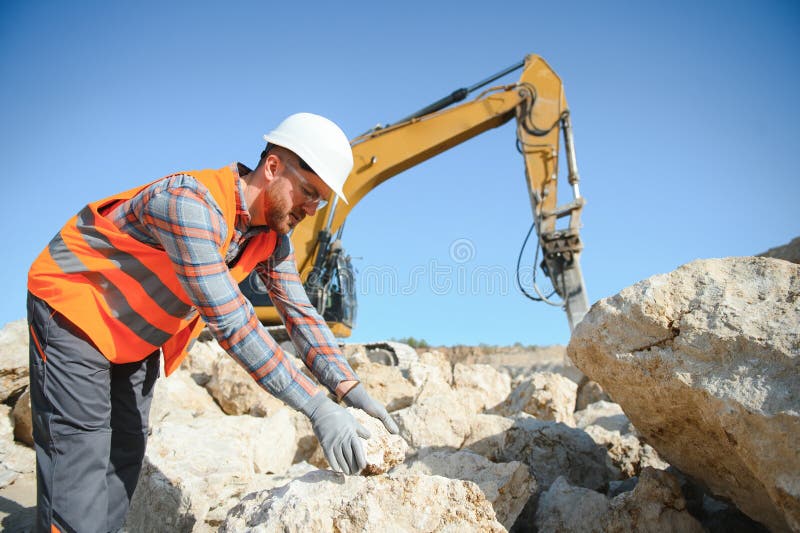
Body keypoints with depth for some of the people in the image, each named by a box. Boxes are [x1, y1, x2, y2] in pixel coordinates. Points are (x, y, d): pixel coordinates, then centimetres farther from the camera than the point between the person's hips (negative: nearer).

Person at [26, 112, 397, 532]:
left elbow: (300, 313, -5)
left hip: (135, 341, 8)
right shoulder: (190, 203, -34)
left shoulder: (273, 237, -6)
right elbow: (230, 323, -39)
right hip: (74, 311, -8)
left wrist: (349, 389, -19)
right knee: (79, 464, -10)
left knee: (123, 462, 10)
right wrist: (316, 408, -39)